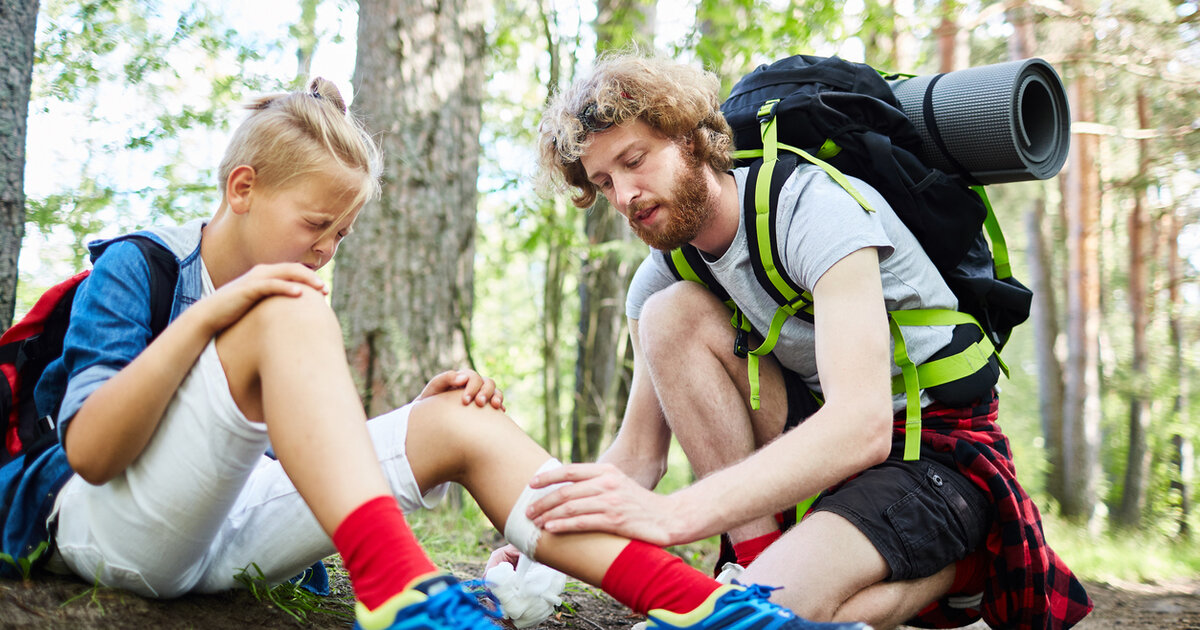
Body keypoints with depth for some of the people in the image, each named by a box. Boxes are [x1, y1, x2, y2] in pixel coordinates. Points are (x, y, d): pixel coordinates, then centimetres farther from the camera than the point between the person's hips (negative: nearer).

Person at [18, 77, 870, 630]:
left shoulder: (289, 296, 16)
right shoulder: (133, 269, -5)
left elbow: (304, 438, 13)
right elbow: (88, 452, -16)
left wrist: (416, 418, -4)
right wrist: (205, 315, -25)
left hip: (236, 533, 6)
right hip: (114, 527, -6)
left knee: (460, 424, -11)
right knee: (288, 313, -28)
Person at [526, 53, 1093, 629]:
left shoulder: (813, 207, -22)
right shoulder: (663, 274, 1)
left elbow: (863, 425, -35)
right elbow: (637, 455, 3)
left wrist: (673, 513, -44)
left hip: (937, 450, -7)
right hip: (821, 444, 7)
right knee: (671, 313, -14)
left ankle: (946, 569, -2)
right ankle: (760, 555, -13)